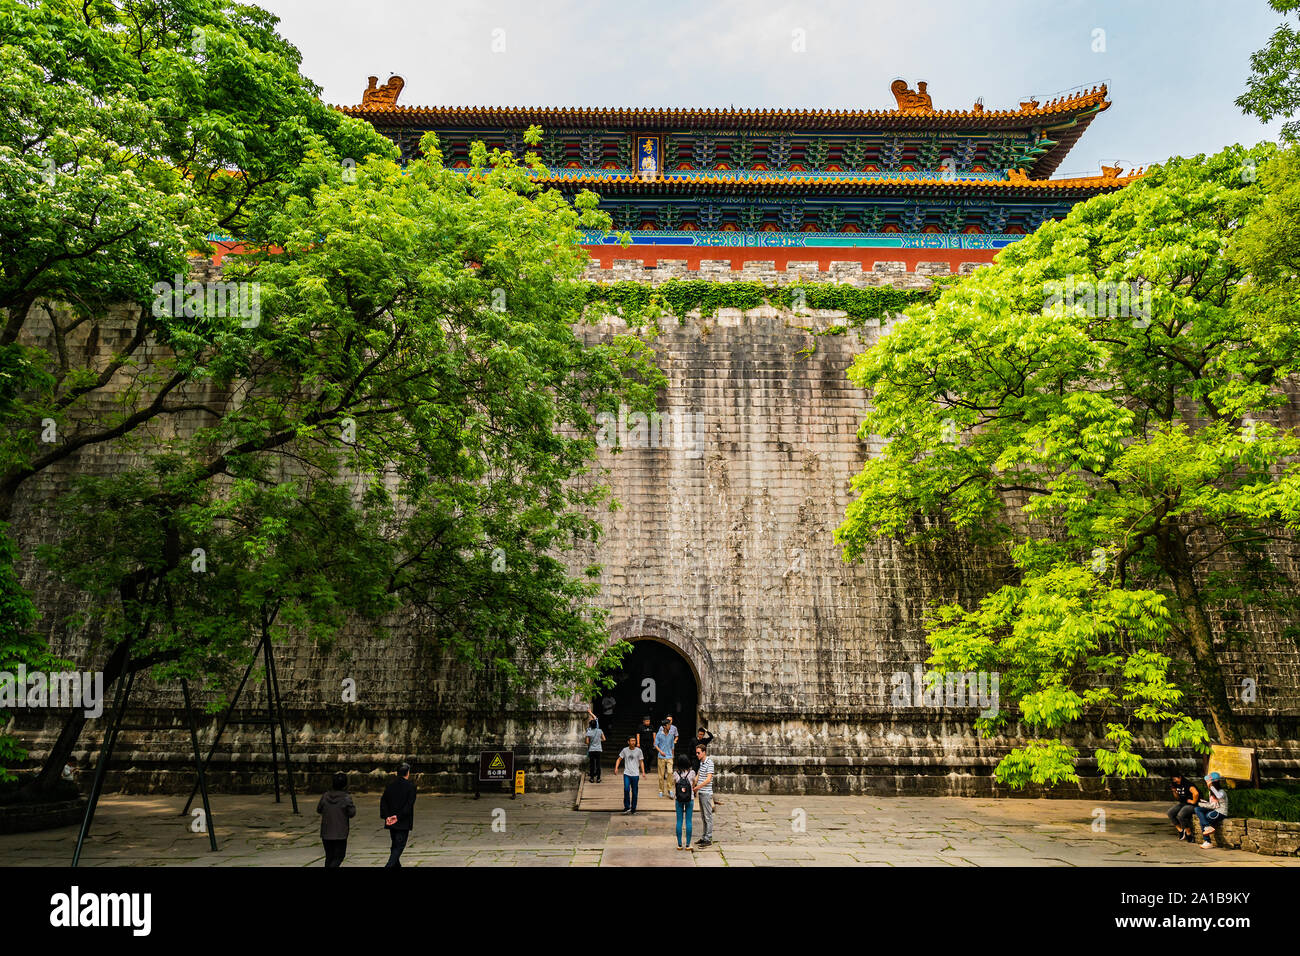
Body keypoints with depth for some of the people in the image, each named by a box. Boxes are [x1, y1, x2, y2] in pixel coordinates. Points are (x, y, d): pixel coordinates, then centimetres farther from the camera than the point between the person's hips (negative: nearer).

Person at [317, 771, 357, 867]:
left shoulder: (325, 796, -3)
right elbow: (351, 813, -9)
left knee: (329, 857, 16)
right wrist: (353, 806, 9)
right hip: (340, 834, -4)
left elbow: (318, 810, 8)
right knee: (339, 856, 6)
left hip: (326, 833, 4)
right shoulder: (346, 797, -13)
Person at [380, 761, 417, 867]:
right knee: (399, 846, -2)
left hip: (391, 822, 5)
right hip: (404, 823, -5)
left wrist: (386, 816, -8)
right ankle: (389, 866, -18)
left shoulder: (390, 786, 6)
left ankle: (396, 866, 29)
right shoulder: (411, 787, -9)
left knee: (395, 845, 19)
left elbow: (383, 801, -1)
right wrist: (398, 817, -17)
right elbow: (409, 805, -18)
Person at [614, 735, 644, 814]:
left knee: (634, 792, 3)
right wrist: (616, 768, -8)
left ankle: (633, 808, 17)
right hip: (626, 773, 0)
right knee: (626, 789, -17)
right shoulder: (625, 750, 2)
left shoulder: (638, 751, 1)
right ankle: (627, 807, -6)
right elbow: (619, 759, 8)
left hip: (635, 774, 0)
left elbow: (641, 762, 6)